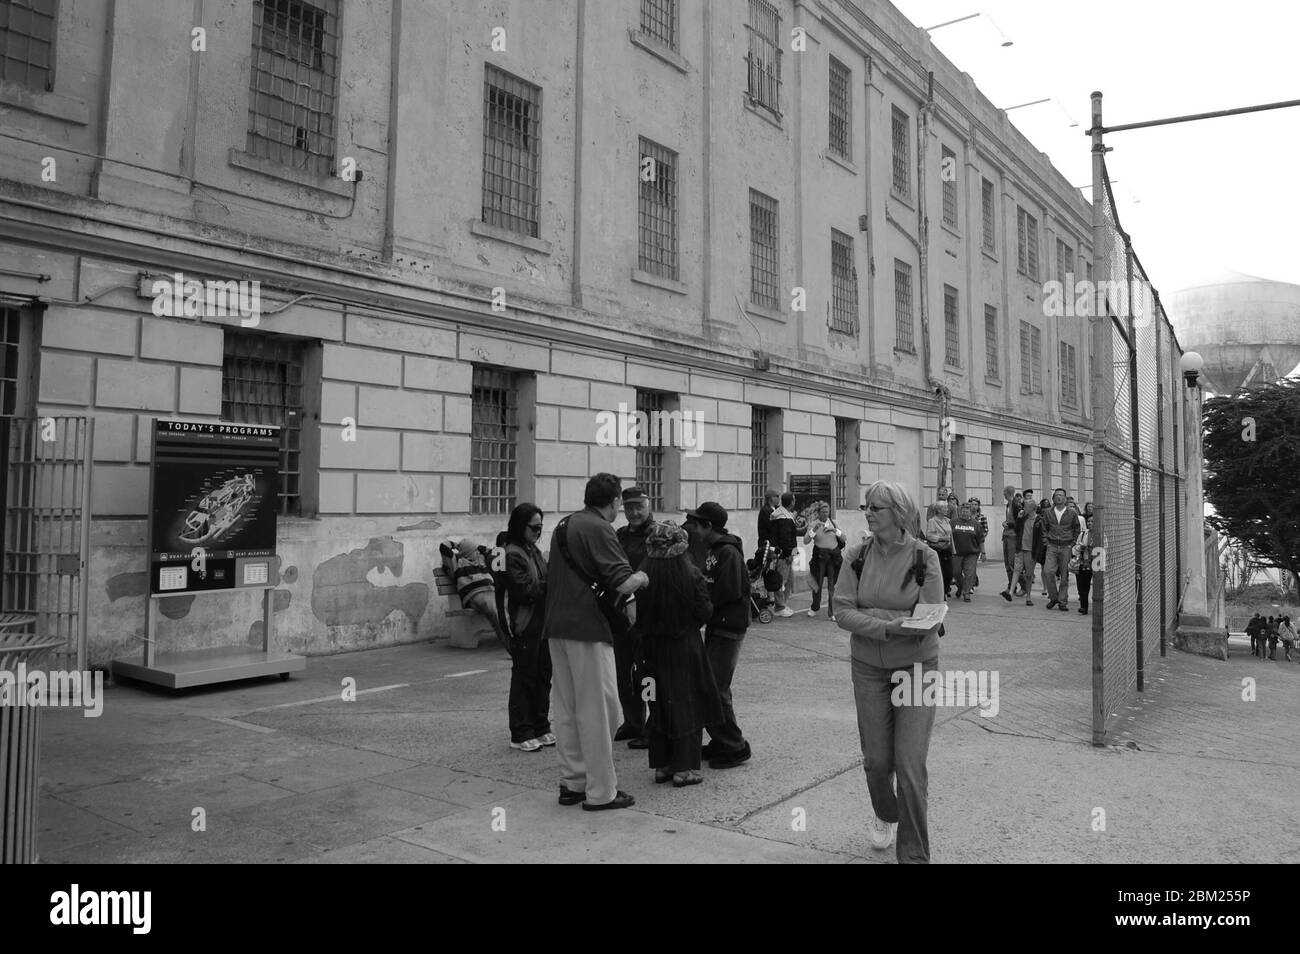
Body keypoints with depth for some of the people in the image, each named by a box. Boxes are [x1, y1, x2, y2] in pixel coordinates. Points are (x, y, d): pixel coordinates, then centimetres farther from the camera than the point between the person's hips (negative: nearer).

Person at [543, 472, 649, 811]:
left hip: (556, 626, 9)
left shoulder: (563, 526, 15)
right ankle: (600, 792, 6)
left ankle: (572, 783, 22)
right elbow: (623, 583, -19)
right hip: (587, 628, -8)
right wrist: (640, 577, 2)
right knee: (599, 709, 0)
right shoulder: (599, 529, -12)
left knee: (566, 708, 13)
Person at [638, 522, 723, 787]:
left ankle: (661, 765, 21)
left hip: (654, 647, 3)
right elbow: (705, 613, -10)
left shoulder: (644, 576, -8)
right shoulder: (691, 575, -16)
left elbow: (638, 616, -1)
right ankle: (684, 768, 9)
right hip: (686, 647, -3)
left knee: (659, 704, 14)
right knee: (687, 704, 7)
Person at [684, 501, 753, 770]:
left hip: (729, 628, -10)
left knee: (715, 690, -7)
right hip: (715, 626, 10)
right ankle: (720, 741, 24)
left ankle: (736, 747, 5)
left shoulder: (728, 551, -15)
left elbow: (729, 591, -24)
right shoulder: (712, 549, 15)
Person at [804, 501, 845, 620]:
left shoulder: (833, 522, 9)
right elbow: (805, 541, -9)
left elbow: (843, 539, 6)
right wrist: (814, 529, -21)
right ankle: (815, 608, 27)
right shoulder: (813, 524, 2)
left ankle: (832, 612, 3)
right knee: (818, 583, 4)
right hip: (819, 556, -1)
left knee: (833, 584, -4)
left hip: (834, 556, 1)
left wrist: (835, 530, -11)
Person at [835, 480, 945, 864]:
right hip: (868, 667, 3)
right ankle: (884, 813, 44)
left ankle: (914, 855, 10)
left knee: (910, 765, -6)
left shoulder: (924, 556, -11)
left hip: (916, 666, -2)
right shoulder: (857, 555, -3)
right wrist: (889, 626, -24)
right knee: (876, 760, 11)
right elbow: (842, 612, -9)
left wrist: (867, 616, -22)